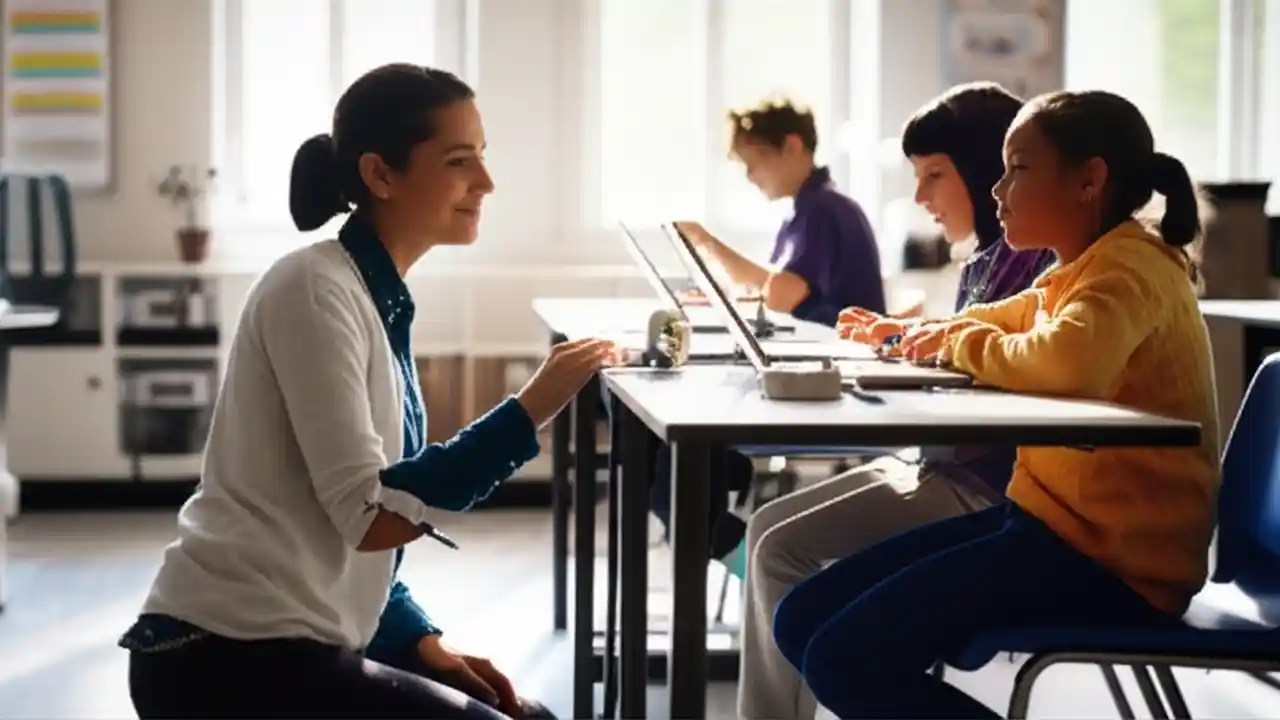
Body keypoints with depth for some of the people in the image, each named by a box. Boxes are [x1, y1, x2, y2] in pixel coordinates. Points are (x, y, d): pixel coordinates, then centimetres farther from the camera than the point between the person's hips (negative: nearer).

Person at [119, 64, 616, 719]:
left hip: (287, 643, 9)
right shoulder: (315, 288, -15)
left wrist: (421, 642, 5)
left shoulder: (378, 299, 12)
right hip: (232, 658, -9)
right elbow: (369, 514, -22)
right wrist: (529, 411, -22)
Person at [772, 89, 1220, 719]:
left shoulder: (1132, 265, -13)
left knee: (845, 656, -20)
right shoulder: (1075, 275, 17)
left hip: (1109, 556, -10)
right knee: (804, 621, 3)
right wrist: (924, 333, 21)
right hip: (1051, 522, 10)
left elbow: (1068, 360, -35)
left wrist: (966, 344, -16)